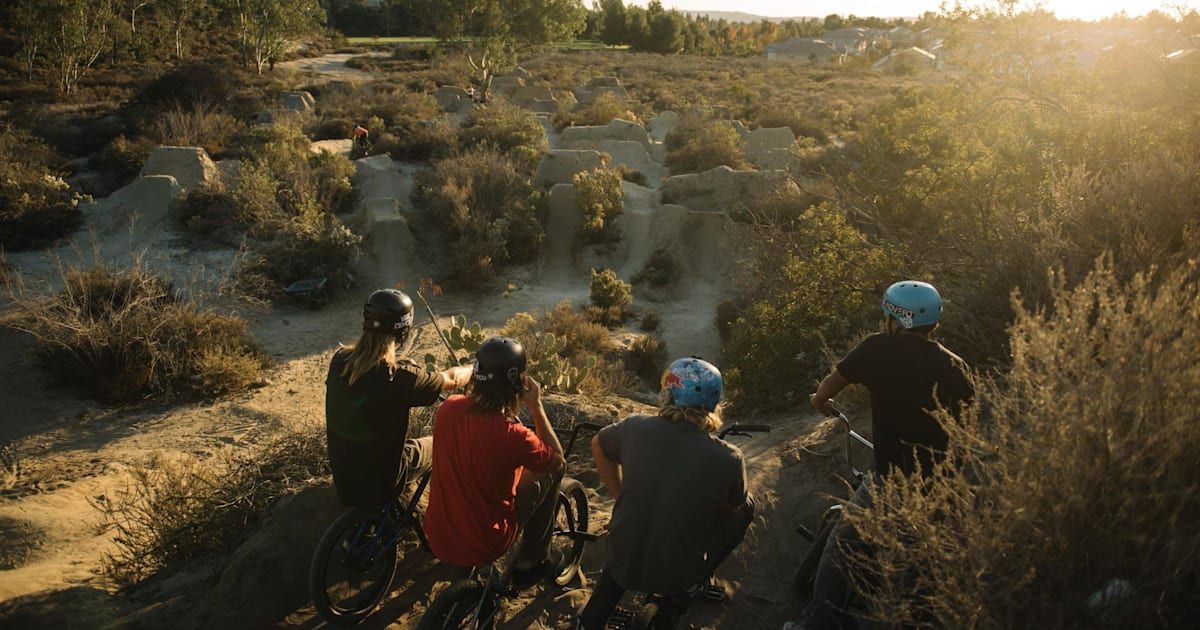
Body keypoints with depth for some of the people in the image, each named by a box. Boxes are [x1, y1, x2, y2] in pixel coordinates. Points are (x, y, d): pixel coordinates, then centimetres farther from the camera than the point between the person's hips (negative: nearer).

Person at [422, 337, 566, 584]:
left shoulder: (449, 407, -12)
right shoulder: (512, 435, -28)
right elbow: (557, 458, -7)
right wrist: (536, 406, -9)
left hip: (437, 539, 6)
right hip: (483, 546, -5)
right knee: (551, 469, 9)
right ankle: (528, 563, 22)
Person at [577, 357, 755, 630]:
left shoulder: (635, 427, -13)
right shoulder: (728, 459, -19)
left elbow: (598, 445, 10)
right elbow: (732, 505, 3)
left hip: (623, 566, 2)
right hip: (676, 574, -2)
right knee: (746, 507, 17)